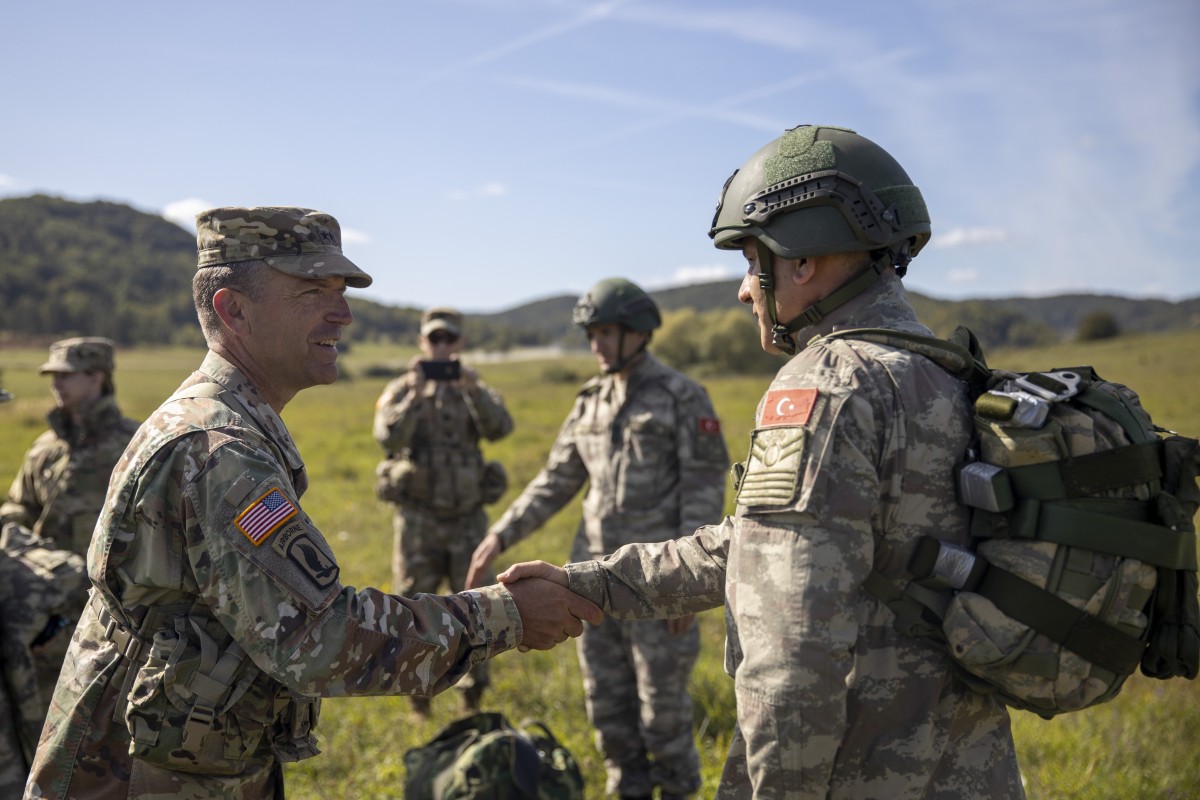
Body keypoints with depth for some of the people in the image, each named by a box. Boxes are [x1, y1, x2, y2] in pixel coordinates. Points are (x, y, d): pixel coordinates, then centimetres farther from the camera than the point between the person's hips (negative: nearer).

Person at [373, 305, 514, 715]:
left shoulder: (475, 391, 6)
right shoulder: (399, 391, 1)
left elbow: (500, 427, -16)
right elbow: (388, 437, -19)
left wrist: (474, 389, -33)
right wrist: (414, 394, -33)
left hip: (468, 519, 1)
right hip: (417, 519, -1)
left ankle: (473, 696, 23)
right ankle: (418, 703, 24)